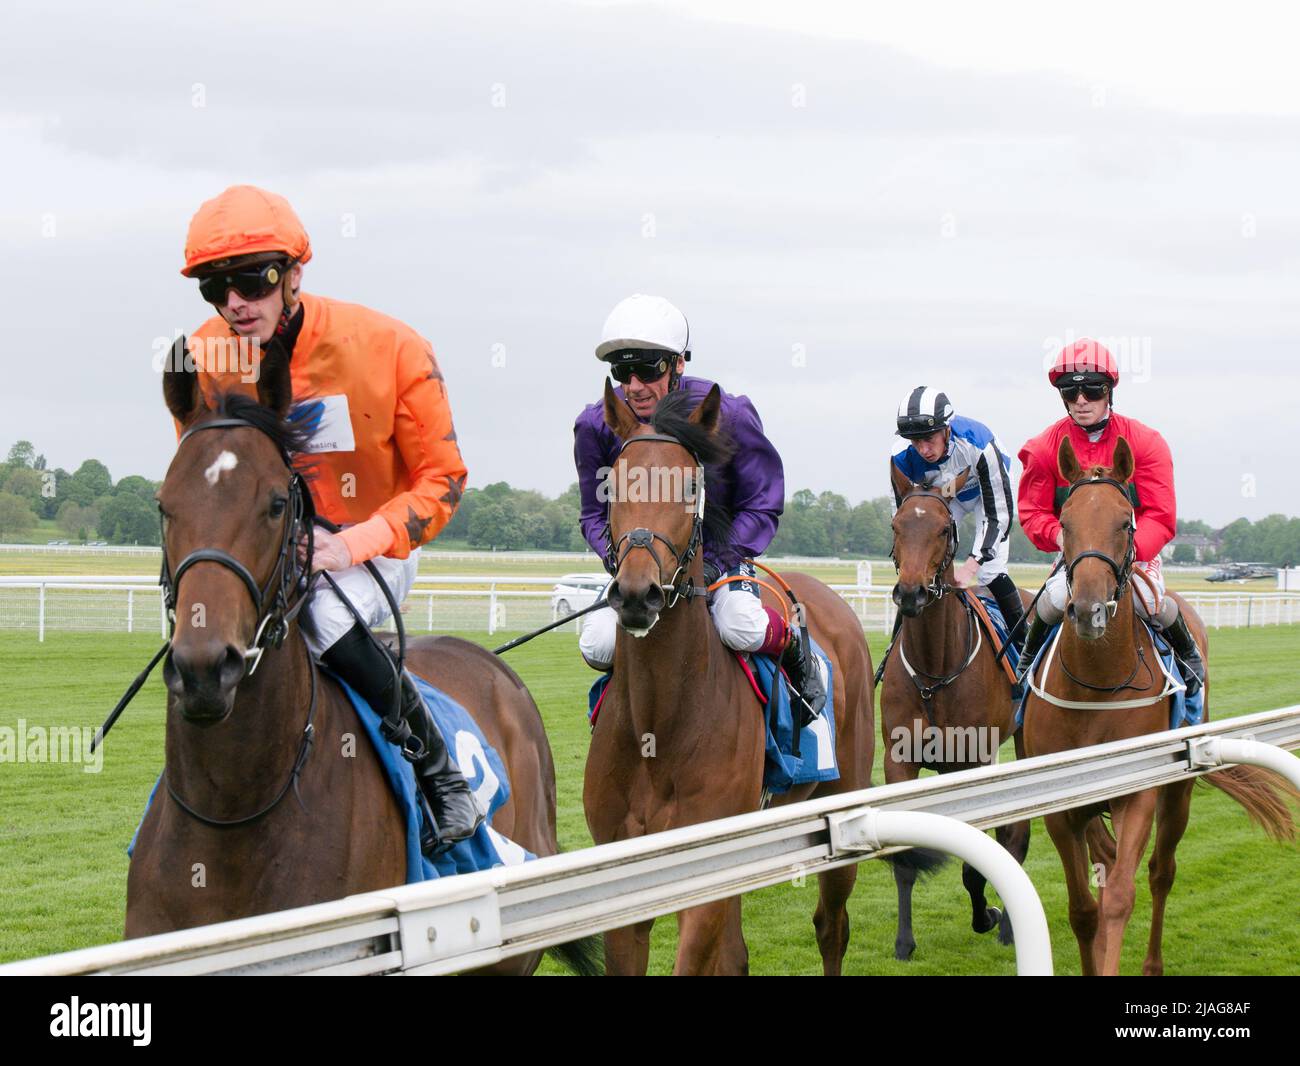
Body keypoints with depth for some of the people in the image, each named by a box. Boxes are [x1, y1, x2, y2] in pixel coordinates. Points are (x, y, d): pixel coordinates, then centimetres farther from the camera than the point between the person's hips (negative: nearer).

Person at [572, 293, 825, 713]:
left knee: (742, 631, -33)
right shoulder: (598, 426, -13)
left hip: (721, 551, -2)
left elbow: (762, 506, -10)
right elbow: (596, 515, -1)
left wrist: (714, 562, -24)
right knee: (596, 646, -24)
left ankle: (794, 648, 4)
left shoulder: (727, 416, -19)